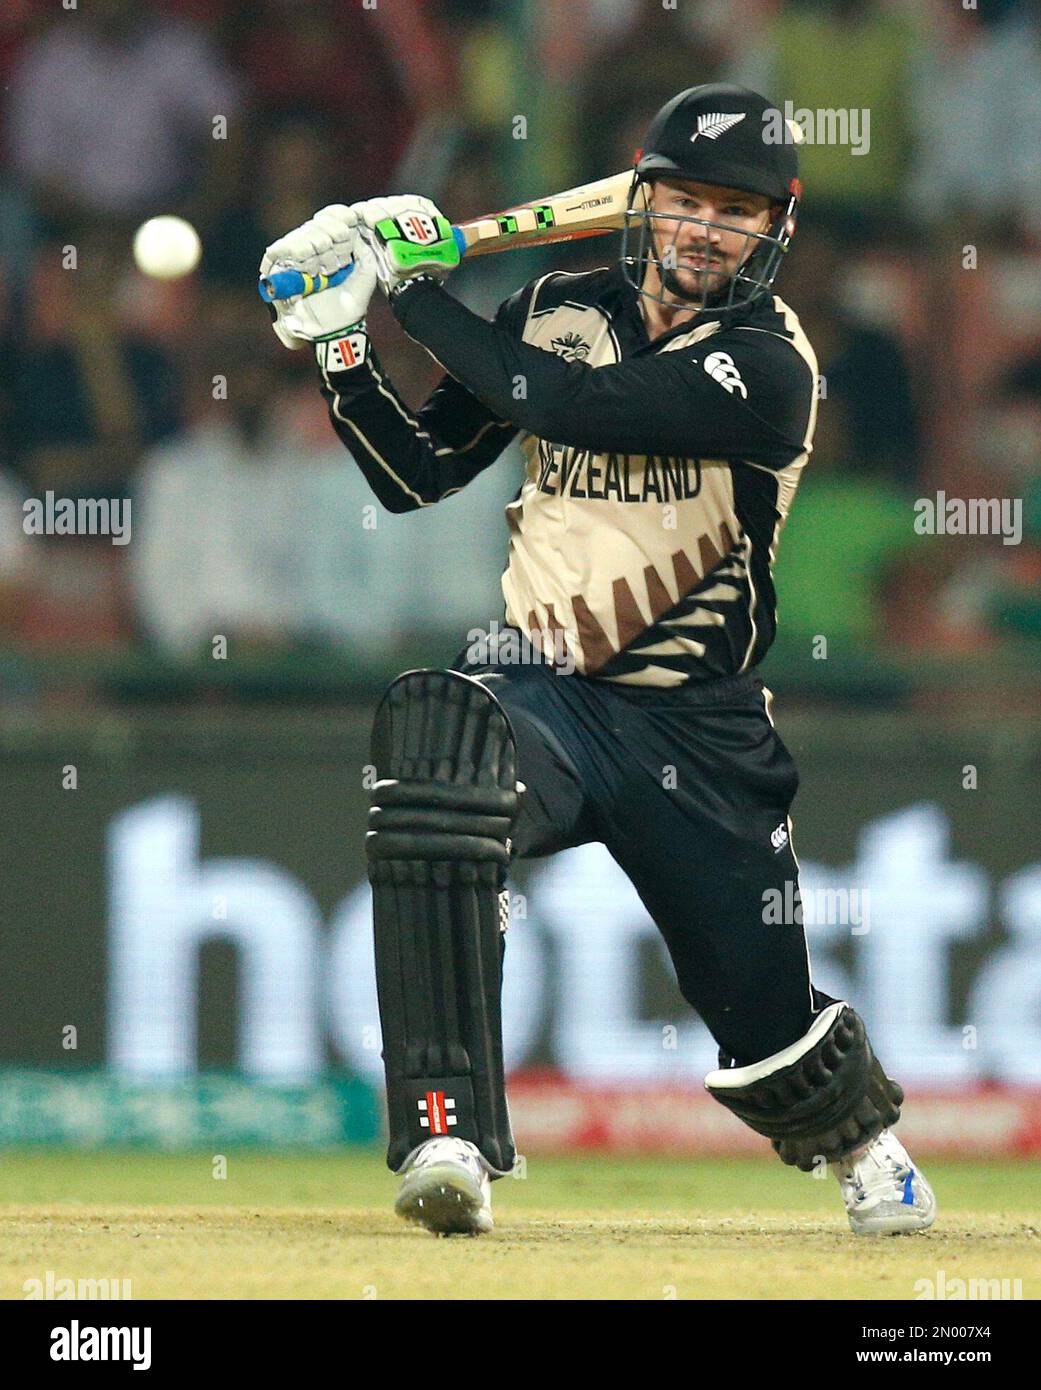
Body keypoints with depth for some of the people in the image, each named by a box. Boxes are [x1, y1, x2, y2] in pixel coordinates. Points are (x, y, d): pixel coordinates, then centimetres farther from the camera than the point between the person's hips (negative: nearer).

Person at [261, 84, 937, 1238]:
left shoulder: (769, 366, -10)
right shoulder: (558, 311, 7)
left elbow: (568, 405, -22)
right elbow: (414, 479, 10)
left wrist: (413, 289, -17)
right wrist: (344, 349, -5)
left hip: (697, 734, -2)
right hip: (541, 696, 2)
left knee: (765, 1010, 3)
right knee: (429, 732, -34)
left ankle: (856, 1135, 45)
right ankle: (446, 1139, -38)